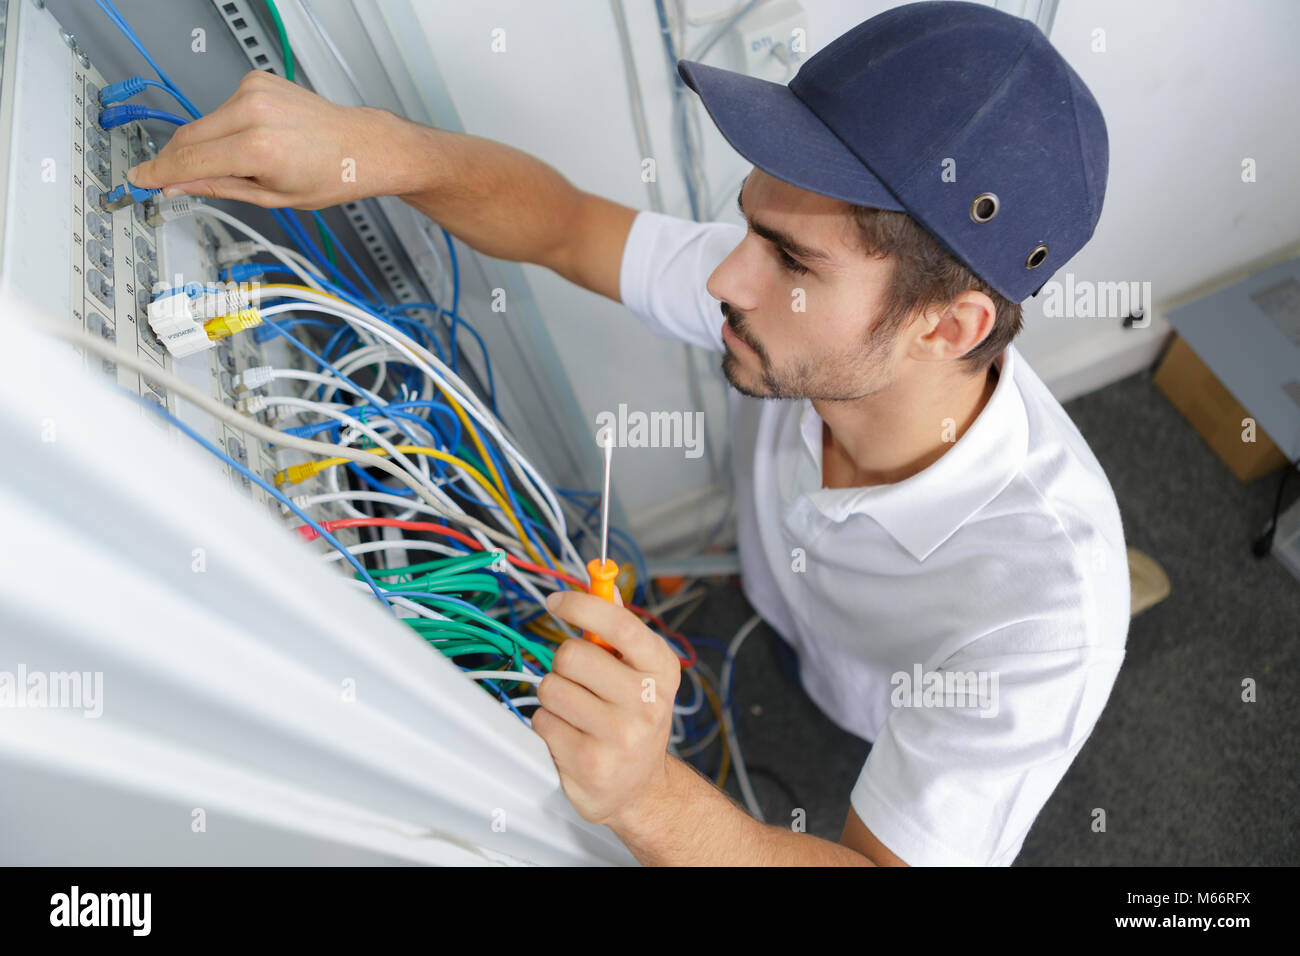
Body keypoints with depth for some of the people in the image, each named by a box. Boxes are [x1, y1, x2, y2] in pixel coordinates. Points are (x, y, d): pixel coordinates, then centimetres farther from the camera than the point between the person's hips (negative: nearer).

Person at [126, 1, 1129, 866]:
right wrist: (372, 146, -33)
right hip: (769, 660, 4)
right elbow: (563, 222, -14)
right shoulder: (797, 302, -25)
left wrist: (654, 802, -57)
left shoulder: (1045, 602, -41)